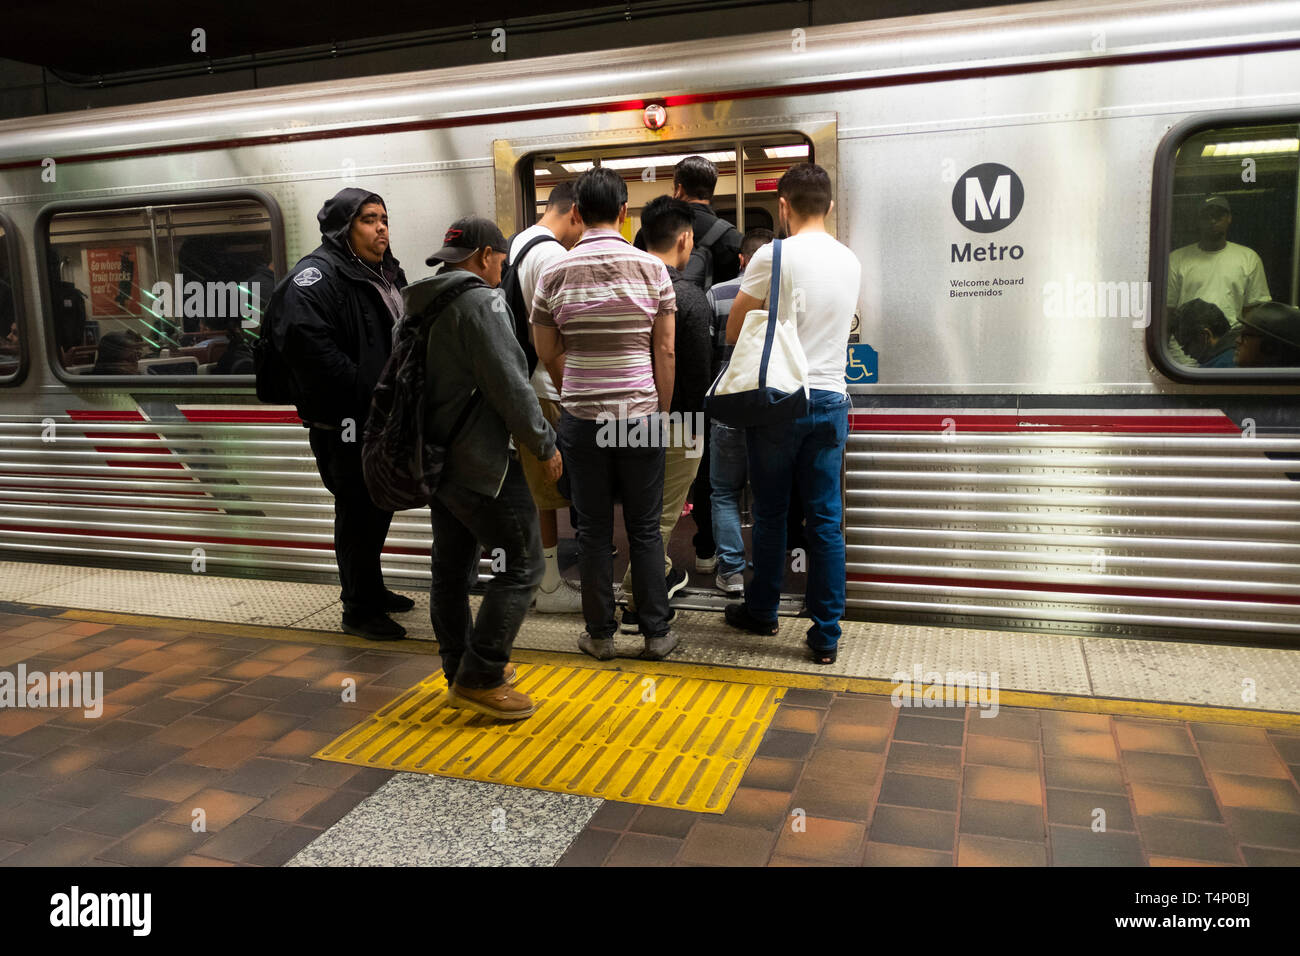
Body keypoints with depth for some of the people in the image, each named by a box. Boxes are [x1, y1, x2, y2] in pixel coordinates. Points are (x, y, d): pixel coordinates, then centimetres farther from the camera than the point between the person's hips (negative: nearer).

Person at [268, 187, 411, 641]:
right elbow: (312, 347, -26)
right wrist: (367, 394, -25)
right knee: (358, 513, -2)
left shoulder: (386, 274, 17)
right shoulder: (316, 276, -13)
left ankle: (372, 590, 35)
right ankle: (359, 611, 9)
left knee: (378, 506, 19)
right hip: (345, 425, -9)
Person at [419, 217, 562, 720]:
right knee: (520, 565, -1)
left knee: (451, 569, 16)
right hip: (481, 462, -10)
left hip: (436, 457, 10)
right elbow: (509, 386, -19)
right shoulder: (481, 302, -15)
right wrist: (545, 443, -9)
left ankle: (461, 672, 28)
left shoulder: (419, 306, 13)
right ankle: (481, 678, 1)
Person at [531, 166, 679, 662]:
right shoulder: (651, 268, -3)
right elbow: (665, 352, -2)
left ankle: (600, 634, 19)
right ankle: (656, 632, 18)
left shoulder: (555, 274, -1)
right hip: (640, 414, 0)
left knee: (593, 530, 10)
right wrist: (661, 411, 7)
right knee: (645, 529, 9)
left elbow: (547, 353, 6)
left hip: (581, 416, 1)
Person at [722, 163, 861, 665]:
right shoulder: (851, 262, 8)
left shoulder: (774, 256, -8)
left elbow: (733, 332, -1)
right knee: (826, 520, 6)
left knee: (770, 513, 11)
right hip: (830, 399, 4)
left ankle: (761, 610, 27)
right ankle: (826, 634, 10)